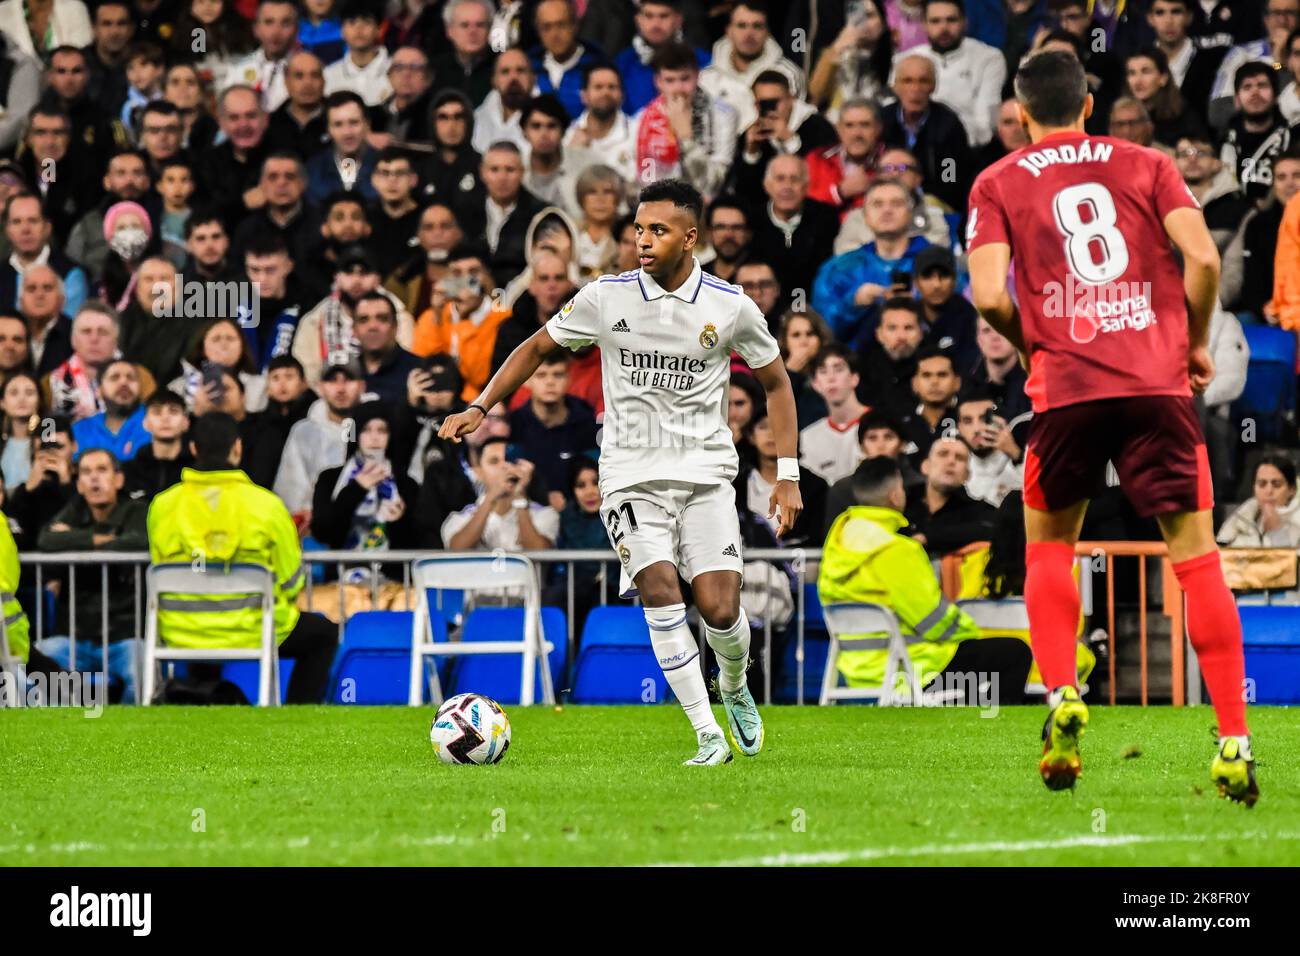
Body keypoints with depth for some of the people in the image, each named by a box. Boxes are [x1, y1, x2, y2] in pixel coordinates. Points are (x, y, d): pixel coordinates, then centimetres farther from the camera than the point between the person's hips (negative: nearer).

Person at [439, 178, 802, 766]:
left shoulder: (730, 308, -2)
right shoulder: (605, 298, -2)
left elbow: (775, 383, 11)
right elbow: (537, 348, 13)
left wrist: (787, 476, 6)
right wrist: (480, 408, 5)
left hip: (706, 474, 0)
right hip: (631, 475, 0)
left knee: (720, 610, -12)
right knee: (660, 590, -21)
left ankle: (735, 690, 24)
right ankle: (709, 738, -16)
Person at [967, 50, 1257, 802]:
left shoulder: (998, 185, 10)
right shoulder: (1146, 165, 12)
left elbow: (989, 294, -4)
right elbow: (1203, 259, -2)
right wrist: (1196, 344, 13)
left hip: (1066, 386, 0)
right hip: (1158, 380, 0)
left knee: (1049, 543, 20)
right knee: (1196, 552, 3)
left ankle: (1062, 698, 0)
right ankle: (1235, 744, -4)